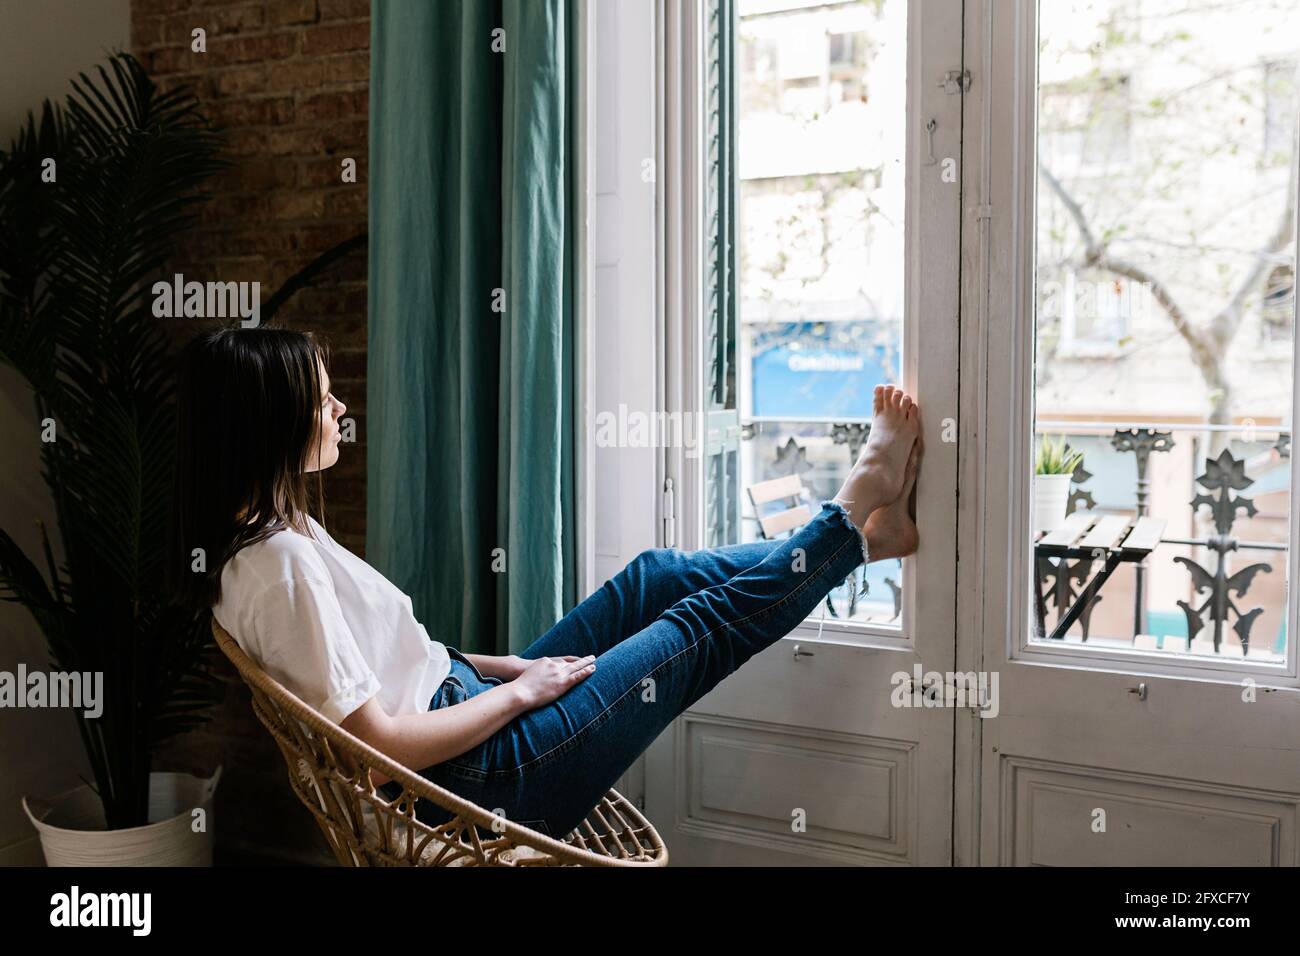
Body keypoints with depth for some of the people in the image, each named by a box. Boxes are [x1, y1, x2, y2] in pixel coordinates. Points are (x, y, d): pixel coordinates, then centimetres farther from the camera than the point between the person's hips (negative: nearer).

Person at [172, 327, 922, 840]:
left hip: (464, 703, 9)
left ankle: (860, 534, 22)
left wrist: (503, 665, 5)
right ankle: (852, 517, 19)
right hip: (479, 777, -9)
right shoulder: (282, 566, -27)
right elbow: (380, 742, -26)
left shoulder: (278, 533, 4)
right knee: (705, 622, -1)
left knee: (654, 577, 10)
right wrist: (518, 691, -15)